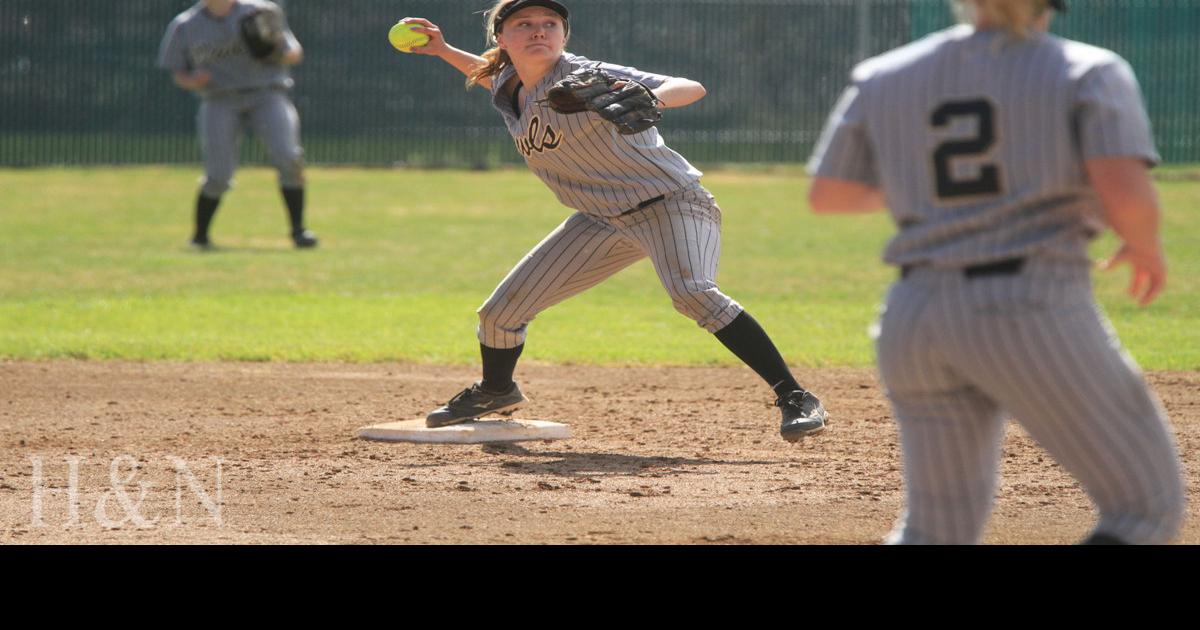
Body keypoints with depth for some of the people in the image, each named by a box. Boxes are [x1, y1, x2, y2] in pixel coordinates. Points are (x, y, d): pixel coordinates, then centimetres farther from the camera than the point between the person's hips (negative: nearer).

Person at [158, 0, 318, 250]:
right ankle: (199, 235, 12)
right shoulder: (185, 26, 6)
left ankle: (298, 229, -6)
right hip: (220, 101, 0)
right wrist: (192, 81, -11)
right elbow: (178, 73, 12)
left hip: (267, 95, 0)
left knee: (288, 159, -19)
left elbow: (295, 54, 7)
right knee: (218, 176, -10)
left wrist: (278, 55, -16)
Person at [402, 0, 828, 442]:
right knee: (501, 310, 7)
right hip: (604, 219, 7)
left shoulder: (585, 78, -22)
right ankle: (495, 392, 39)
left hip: (670, 202, -7)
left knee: (693, 293, -35)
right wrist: (443, 50, 13)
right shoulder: (509, 93, 0)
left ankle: (794, 397, -34)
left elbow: (692, 89, -31)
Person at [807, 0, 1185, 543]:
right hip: (1034, 316, -5)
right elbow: (1126, 194, -16)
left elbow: (827, 194, 19)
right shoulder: (1088, 72, -2)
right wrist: (1146, 249, 6)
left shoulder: (886, 77, 11)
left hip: (915, 317, 5)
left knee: (939, 528, 22)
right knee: (1148, 511, 6)